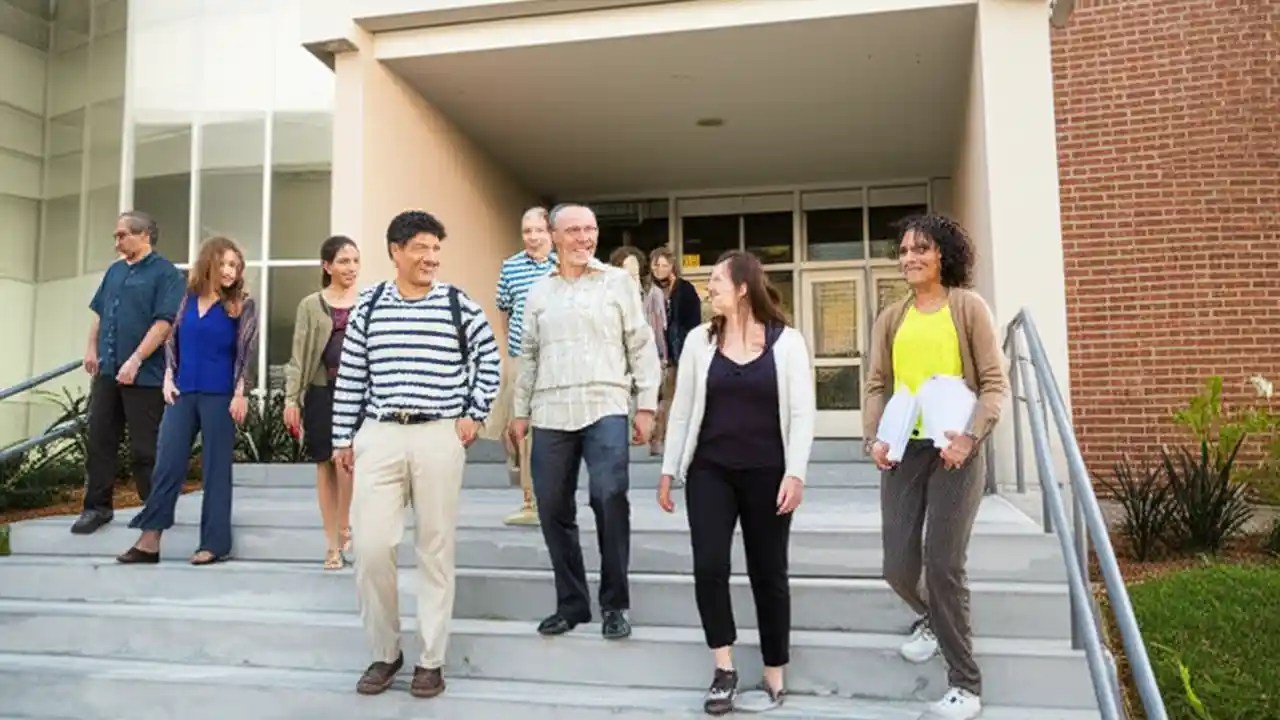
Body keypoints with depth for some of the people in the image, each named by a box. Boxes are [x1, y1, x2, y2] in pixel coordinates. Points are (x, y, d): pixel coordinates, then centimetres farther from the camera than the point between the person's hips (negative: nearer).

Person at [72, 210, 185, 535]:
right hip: (107, 371, 7)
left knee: (145, 447, 0)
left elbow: (164, 322, -17)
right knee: (100, 440, 10)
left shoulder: (166, 273, -9)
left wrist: (135, 361, -20)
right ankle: (98, 506, 20)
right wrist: (92, 349, 8)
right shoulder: (115, 271, 15)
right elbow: (99, 314, 21)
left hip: (144, 375, -7)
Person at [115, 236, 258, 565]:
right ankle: (149, 540, 12)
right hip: (183, 393, 4)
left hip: (219, 396, -4)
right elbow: (172, 340, 13)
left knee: (216, 468, 1)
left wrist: (240, 394, -13)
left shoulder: (242, 305, -2)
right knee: (167, 464, 4)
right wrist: (168, 378, 3)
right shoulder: (188, 297, 9)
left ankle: (215, 543, 8)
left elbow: (247, 352, -7)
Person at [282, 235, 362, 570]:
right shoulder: (311, 305, 7)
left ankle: (344, 526, 9)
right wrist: (291, 398, -1)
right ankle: (332, 543, 17)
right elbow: (298, 356, 6)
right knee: (325, 465, 6)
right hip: (322, 391, 1)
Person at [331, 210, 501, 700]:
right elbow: (350, 378, 9)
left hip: (439, 437, -1)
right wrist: (343, 438, 9)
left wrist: (475, 414, 3)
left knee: (436, 548, 4)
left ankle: (431, 659, 17)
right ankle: (385, 652, 18)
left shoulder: (459, 305, 2)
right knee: (369, 546, -2)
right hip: (378, 436, 2)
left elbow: (489, 360, 11)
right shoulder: (368, 306, 6)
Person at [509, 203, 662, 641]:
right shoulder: (539, 292, 14)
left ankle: (615, 604, 1)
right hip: (551, 414, 4)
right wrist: (520, 411, 14)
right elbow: (529, 356, 17)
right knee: (554, 509, 5)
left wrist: (646, 405, -2)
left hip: (605, 408, -3)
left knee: (609, 498, -16)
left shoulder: (618, 282, 5)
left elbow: (641, 346, 3)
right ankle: (571, 602, 20)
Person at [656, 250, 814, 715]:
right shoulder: (699, 340, 4)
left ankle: (774, 674, 23)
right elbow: (681, 409, 6)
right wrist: (668, 470, 5)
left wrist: (795, 473, -13)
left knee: (768, 574, 7)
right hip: (709, 471, 2)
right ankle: (724, 669, 7)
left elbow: (802, 412, -5)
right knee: (709, 567, -9)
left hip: (766, 474, -1)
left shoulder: (786, 341, -2)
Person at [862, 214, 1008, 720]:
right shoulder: (890, 319, 12)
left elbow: (995, 382, -3)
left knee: (943, 564, -6)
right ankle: (929, 618, 41)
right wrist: (874, 437, -5)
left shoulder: (968, 306, 1)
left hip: (952, 450, -4)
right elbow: (876, 386, 11)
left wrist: (971, 436, -17)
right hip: (903, 450, 4)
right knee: (897, 567, 6)